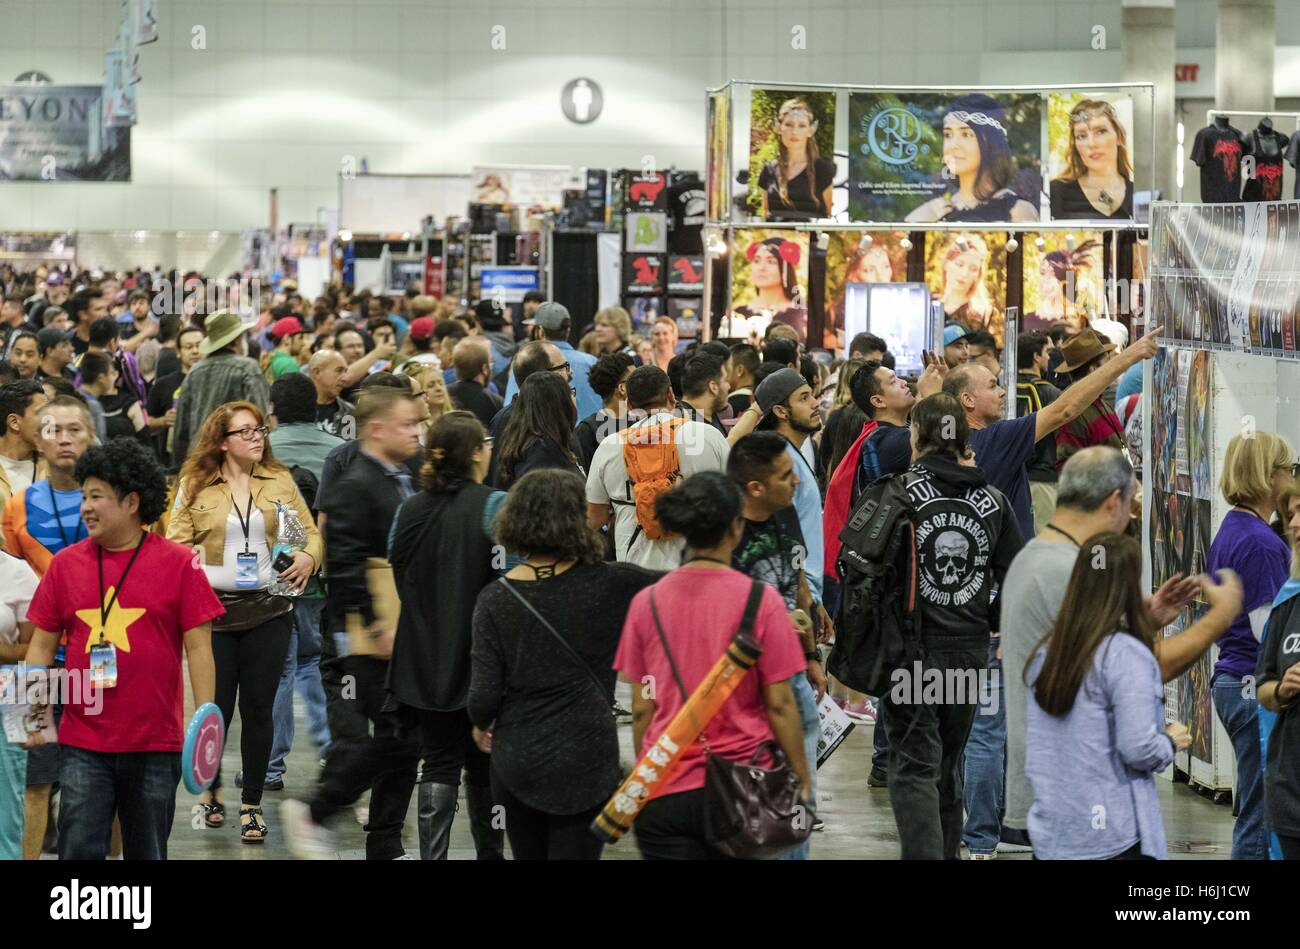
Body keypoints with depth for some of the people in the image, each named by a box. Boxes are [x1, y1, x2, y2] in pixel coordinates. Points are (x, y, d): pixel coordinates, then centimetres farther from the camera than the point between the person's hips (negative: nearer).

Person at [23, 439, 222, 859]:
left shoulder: (178, 563, -2)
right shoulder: (65, 564, 6)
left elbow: (198, 647, -3)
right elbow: (41, 644, 10)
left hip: (155, 745, -1)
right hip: (82, 744, 1)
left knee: (147, 853, 9)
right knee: (79, 851, -4)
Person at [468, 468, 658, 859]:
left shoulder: (496, 599, -8)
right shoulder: (608, 585, -10)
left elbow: (483, 698, -8)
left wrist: (480, 724, 13)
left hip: (516, 762, 2)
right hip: (585, 761, -2)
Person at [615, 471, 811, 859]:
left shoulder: (646, 602, 1)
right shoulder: (760, 599, -7)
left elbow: (641, 708, 6)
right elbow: (779, 704, -5)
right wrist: (801, 774, 5)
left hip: (665, 792, 2)